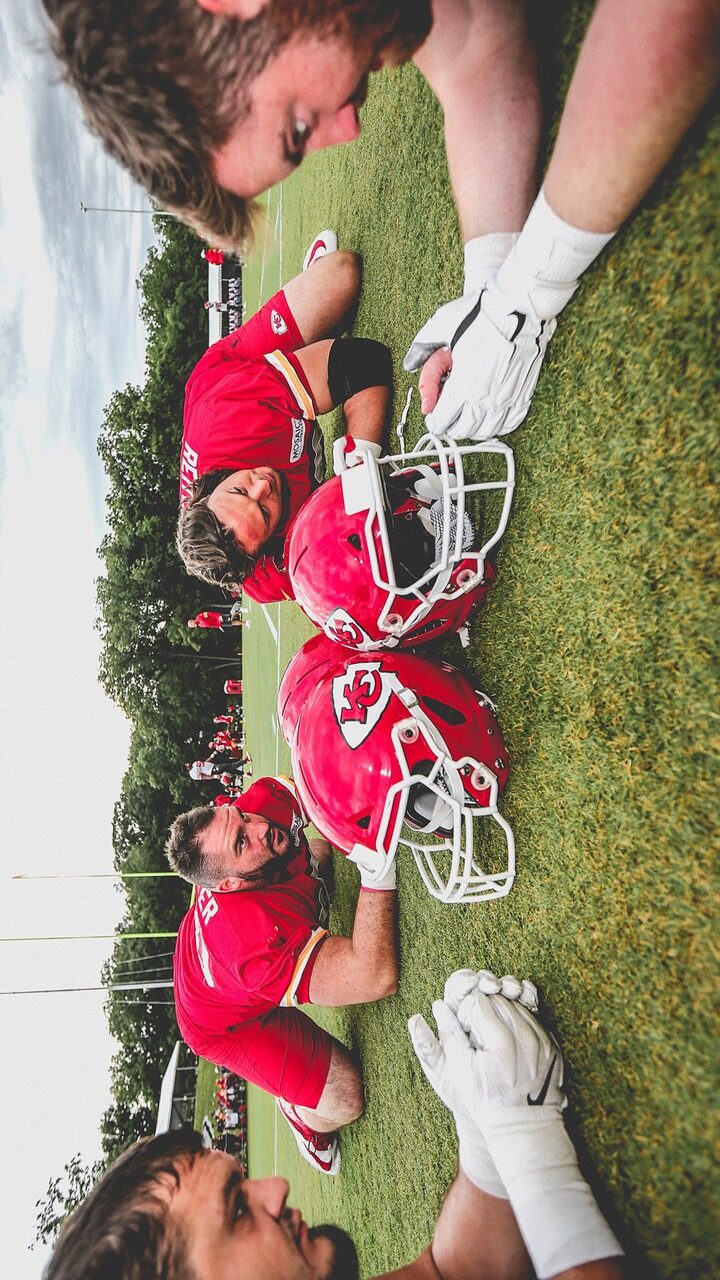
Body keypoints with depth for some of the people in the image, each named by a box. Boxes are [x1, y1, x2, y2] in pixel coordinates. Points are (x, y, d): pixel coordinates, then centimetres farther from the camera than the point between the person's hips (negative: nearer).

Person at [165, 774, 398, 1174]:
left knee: (320, 848, 20)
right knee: (343, 1103, -9)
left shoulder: (263, 802, -34)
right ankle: (300, 1112, 25)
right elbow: (376, 978, -54)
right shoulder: (259, 935, -51)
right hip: (231, 1022, -6)